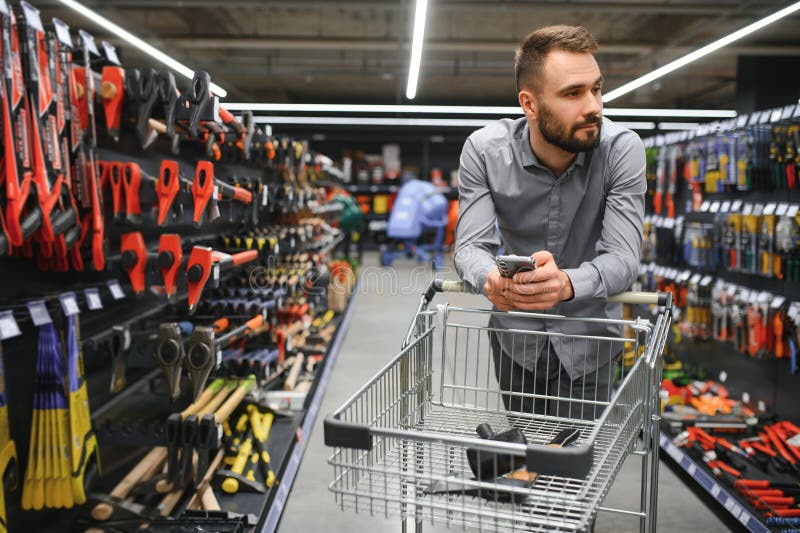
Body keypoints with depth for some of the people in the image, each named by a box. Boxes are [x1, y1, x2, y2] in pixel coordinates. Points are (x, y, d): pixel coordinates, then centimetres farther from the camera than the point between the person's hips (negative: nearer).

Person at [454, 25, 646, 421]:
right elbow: (470, 246, -21)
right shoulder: (484, 150, -17)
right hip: (515, 333, 2)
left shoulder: (622, 149, -21)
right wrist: (491, 279, -46)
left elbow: (623, 257, -26)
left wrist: (567, 284, -48)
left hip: (588, 337, -1)